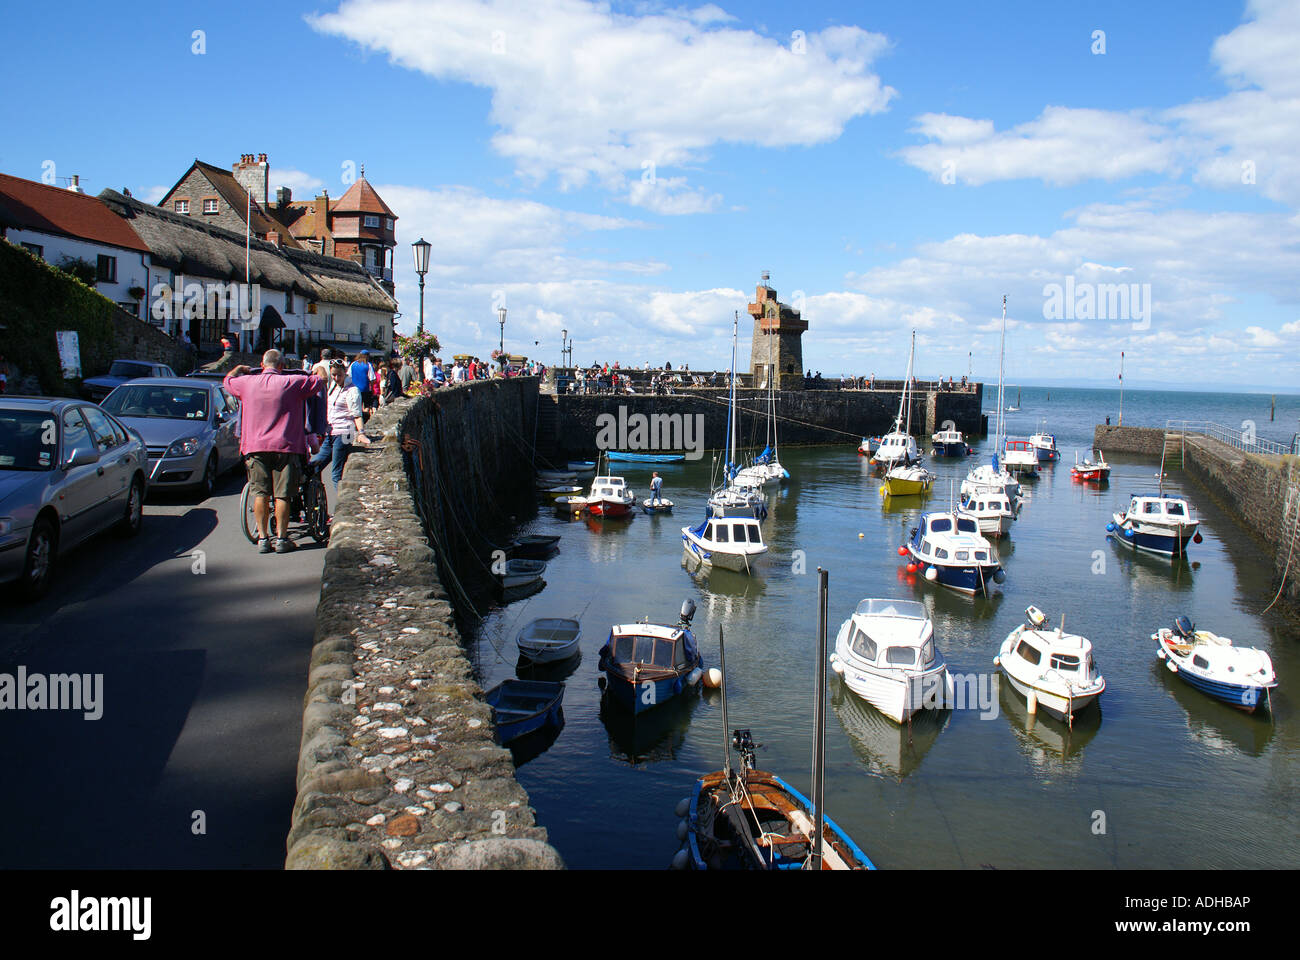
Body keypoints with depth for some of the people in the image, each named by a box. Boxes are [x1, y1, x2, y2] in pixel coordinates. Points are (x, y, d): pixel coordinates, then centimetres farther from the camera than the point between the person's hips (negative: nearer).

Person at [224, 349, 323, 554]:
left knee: (260, 494, 7)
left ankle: (262, 538, 7)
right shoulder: (292, 383, -3)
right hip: (284, 446, -2)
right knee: (282, 495, 1)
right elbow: (320, 380, 7)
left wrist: (240, 368, 45)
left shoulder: (246, 383, 5)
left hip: (255, 447, 2)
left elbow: (227, 380, 26)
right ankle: (282, 539, 5)